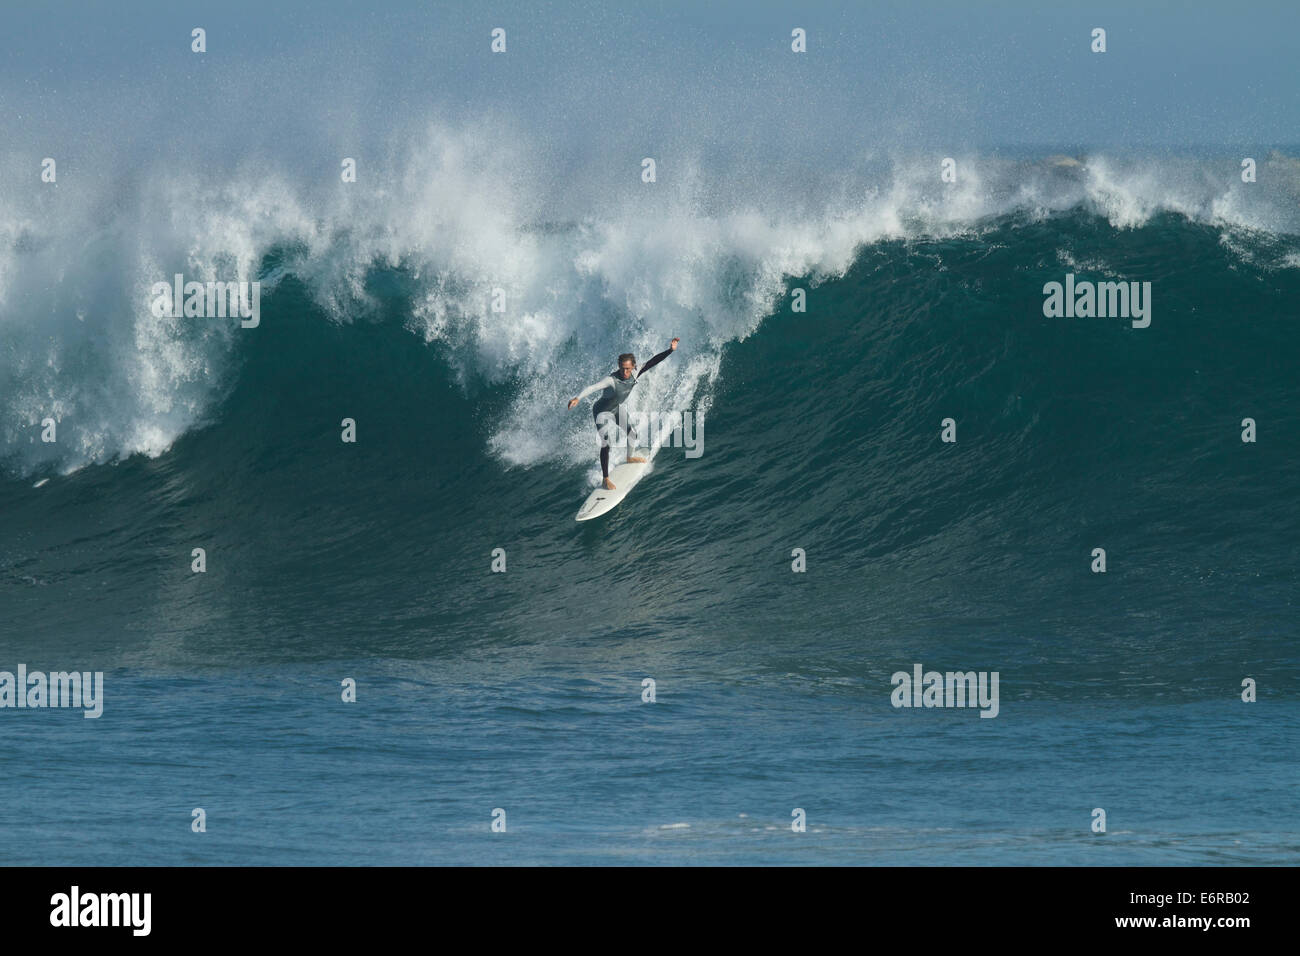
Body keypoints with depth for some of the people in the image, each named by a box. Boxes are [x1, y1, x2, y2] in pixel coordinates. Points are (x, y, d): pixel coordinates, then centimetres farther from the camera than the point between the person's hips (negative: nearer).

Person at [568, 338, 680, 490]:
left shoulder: (635, 374, -19)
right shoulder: (611, 380, -37)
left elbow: (653, 362, -11)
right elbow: (592, 388, -48)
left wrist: (670, 350, -16)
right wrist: (578, 398, -64)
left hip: (616, 410, 7)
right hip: (602, 413, -7)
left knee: (632, 432, 24)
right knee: (606, 442, -21)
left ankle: (629, 457, 56)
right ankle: (606, 479, -17)